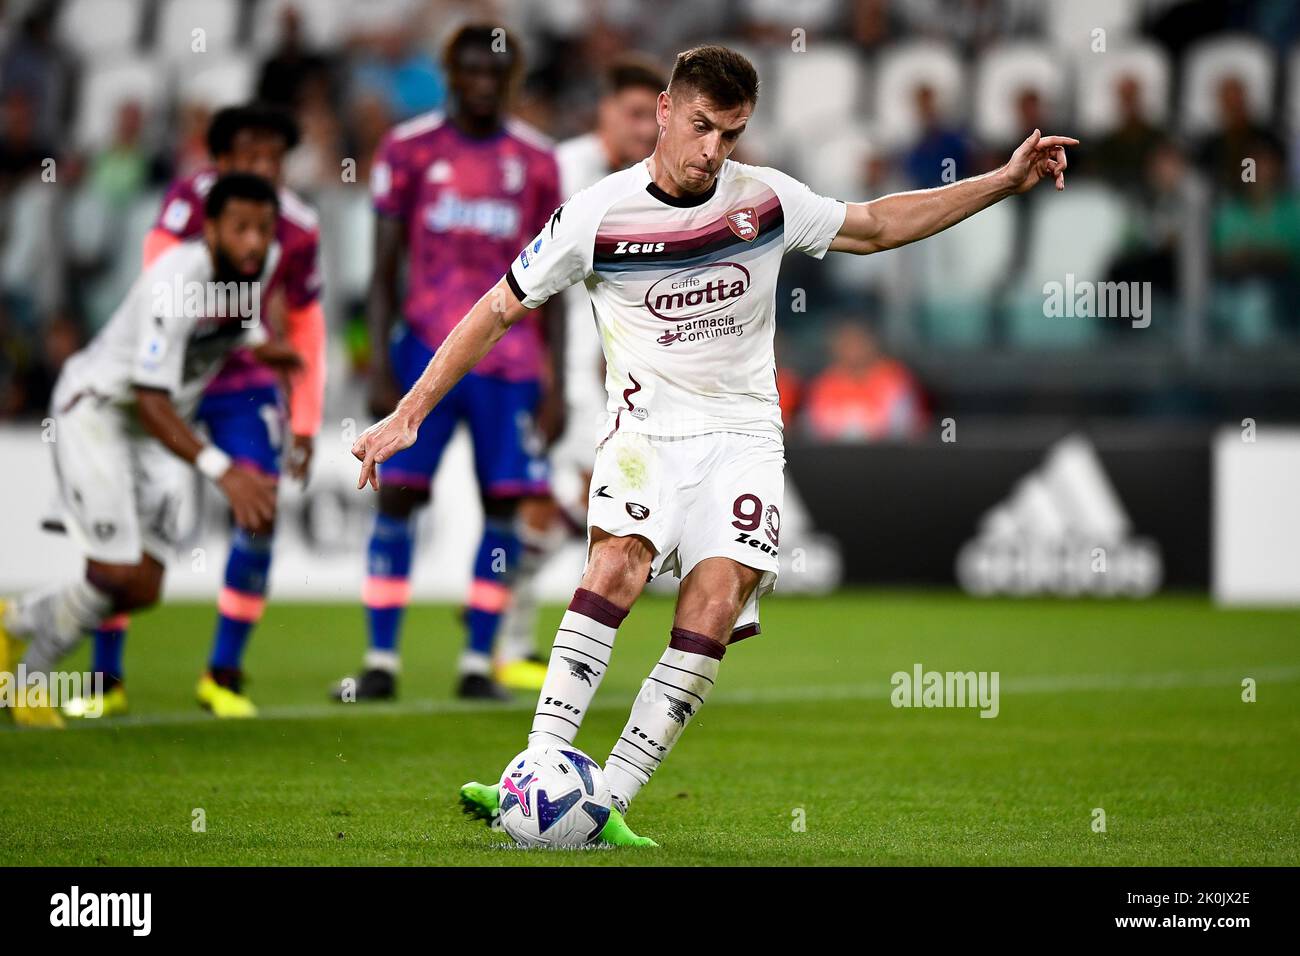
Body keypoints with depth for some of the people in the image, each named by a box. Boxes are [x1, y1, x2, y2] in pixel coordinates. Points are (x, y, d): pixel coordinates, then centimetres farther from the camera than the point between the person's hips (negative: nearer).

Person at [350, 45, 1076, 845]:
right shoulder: (598, 215, -6)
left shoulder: (768, 200, 2)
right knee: (618, 562, -30)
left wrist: (1006, 181, 13)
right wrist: (408, 415, -2)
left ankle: (608, 803, -20)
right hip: (647, 431, -2)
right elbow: (498, 311, 2)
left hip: (744, 440, 2)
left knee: (715, 606, -20)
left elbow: (878, 225, 18)